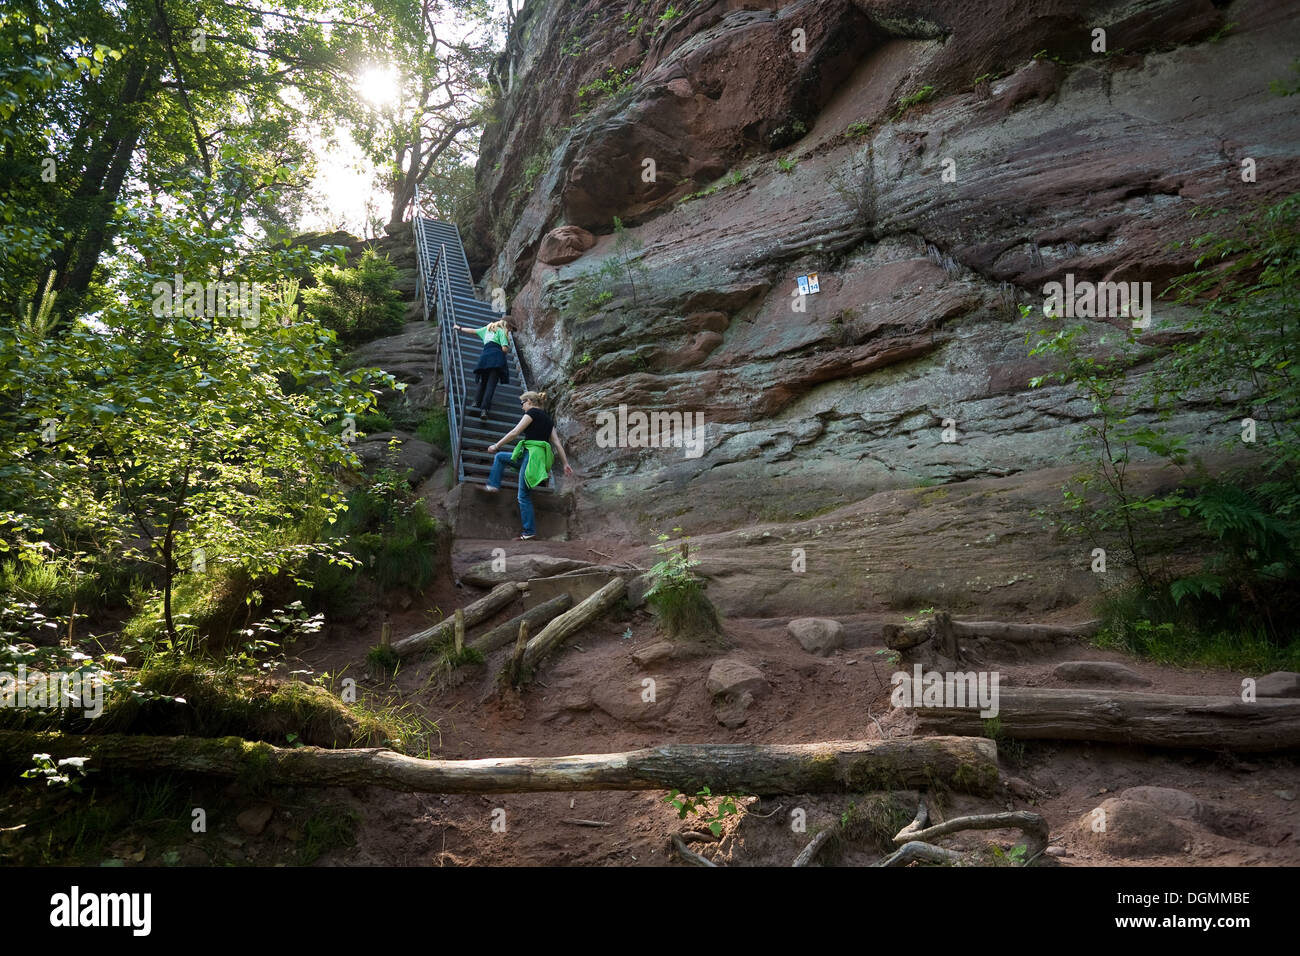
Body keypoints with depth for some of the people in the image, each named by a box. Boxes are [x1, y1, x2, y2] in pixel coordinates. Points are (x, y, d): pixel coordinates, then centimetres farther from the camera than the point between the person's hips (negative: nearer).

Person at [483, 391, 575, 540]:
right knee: (500, 457, 21)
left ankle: (529, 531, -3)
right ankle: (493, 485, 17)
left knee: (523, 496, -3)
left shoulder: (533, 413, -3)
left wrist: (496, 445, 2)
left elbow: (515, 432, -7)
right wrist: (565, 464, 14)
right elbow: (557, 443, 16)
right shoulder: (547, 418, 21)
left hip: (533, 454, -9)